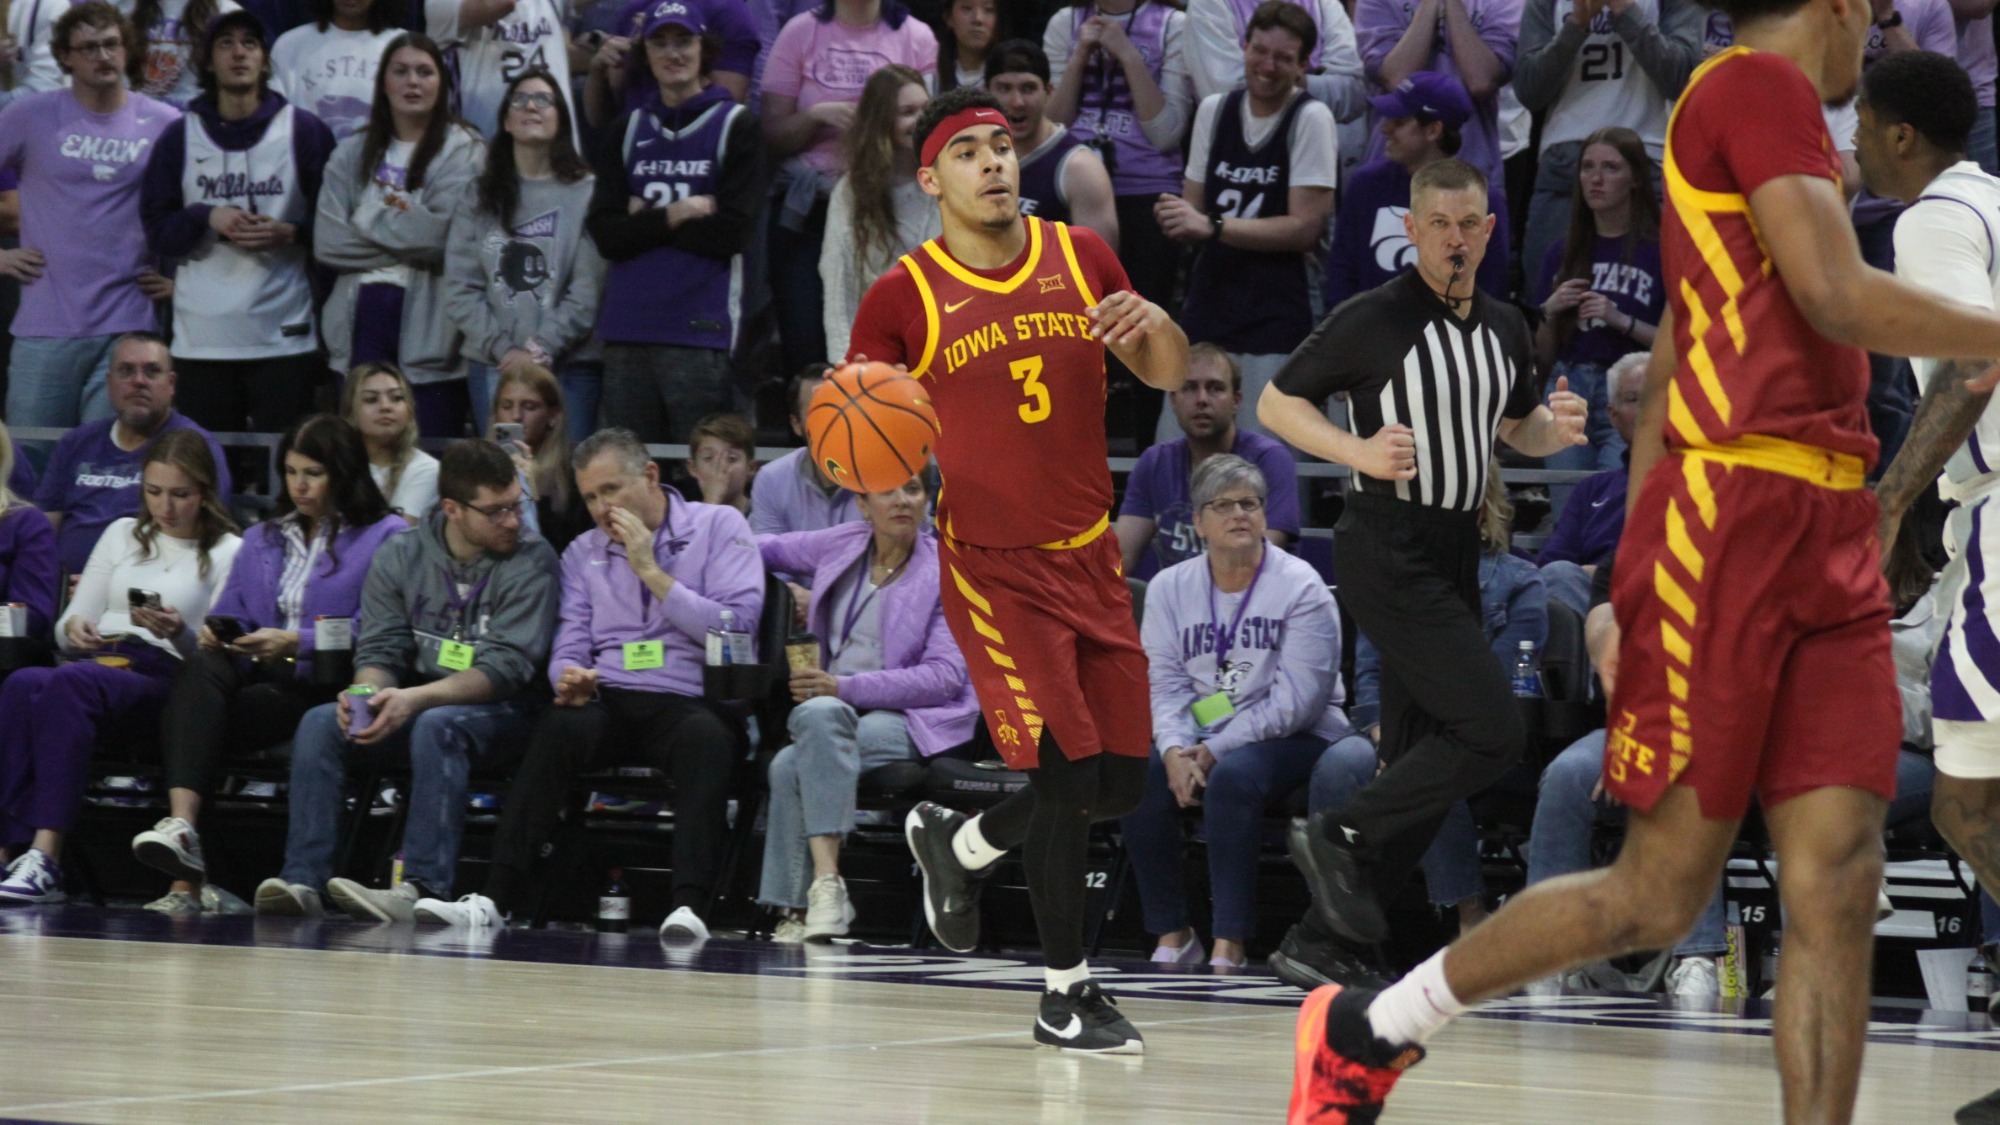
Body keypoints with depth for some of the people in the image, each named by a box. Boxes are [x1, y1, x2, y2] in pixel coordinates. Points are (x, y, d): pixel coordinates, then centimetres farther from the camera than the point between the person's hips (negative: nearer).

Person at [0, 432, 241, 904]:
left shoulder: (228, 553, 12)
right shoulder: (123, 535, 27)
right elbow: (69, 624, 24)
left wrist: (180, 633, -18)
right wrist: (73, 627, -1)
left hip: (161, 675, -4)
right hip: (94, 658, 4)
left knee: (66, 686, -38)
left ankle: (45, 858, -49)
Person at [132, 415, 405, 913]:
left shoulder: (385, 537, 7)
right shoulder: (262, 540, 30)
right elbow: (231, 611, 25)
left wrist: (296, 643, -15)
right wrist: (213, 632, 0)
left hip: (327, 686, -5)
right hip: (256, 675, 5)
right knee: (200, 668, -32)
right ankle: (181, 822, -51)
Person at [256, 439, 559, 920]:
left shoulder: (531, 561, -7)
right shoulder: (400, 556, 5)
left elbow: (506, 667, -15)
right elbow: (379, 649, 4)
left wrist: (415, 699, -28)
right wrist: (371, 693, -22)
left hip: (496, 713, -4)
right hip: (412, 706, 4)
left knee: (436, 726, -37)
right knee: (320, 723, -21)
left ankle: (422, 889, -47)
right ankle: (303, 882, -30)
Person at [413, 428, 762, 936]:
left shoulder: (719, 527, 7)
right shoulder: (583, 553, 21)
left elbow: (737, 625, -5)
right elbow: (571, 646, 16)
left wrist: (651, 572, -6)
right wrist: (570, 677, -9)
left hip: (694, 701, -3)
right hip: (611, 703, 3)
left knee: (704, 737, -38)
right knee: (559, 726, -31)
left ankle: (690, 906, -50)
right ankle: (497, 898, -37)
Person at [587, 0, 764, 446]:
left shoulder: (737, 126, 3)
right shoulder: (628, 130, 15)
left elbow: (732, 231, -8)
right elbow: (606, 234, 4)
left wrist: (646, 223, -2)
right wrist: (673, 217, -8)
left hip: (701, 328, -4)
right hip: (627, 325, 4)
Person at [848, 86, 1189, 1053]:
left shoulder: (1081, 258, 5)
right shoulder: (903, 298, -6)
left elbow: (1169, 376, 12)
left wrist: (1154, 325, -10)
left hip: (1091, 560, 5)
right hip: (994, 566, -5)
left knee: (1121, 783, 6)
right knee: (1067, 768, -14)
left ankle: (956, 843, 33)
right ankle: (1066, 994, -1)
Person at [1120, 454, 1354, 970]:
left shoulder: (1300, 587, -7)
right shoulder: (1169, 588, 8)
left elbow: (1295, 700, -13)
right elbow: (1165, 686, 3)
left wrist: (1215, 750, -19)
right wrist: (1175, 751, -18)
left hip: (1296, 738, -4)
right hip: (1199, 738, 4)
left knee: (1234, 774, -35)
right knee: (1140, 777, -24)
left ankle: (1230, 947, -31)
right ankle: (1172, 936, -12)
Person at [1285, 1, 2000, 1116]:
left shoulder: (1760, 103, 22)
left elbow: (1666, 371, 24)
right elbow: (1837, 296, -19)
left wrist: (1632, 557, 25)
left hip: (1828, 542, 9)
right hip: (1733, 513, -9)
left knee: (1838, 888, -3)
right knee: (1661, 893, -3)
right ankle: (1369, 1027, 14)